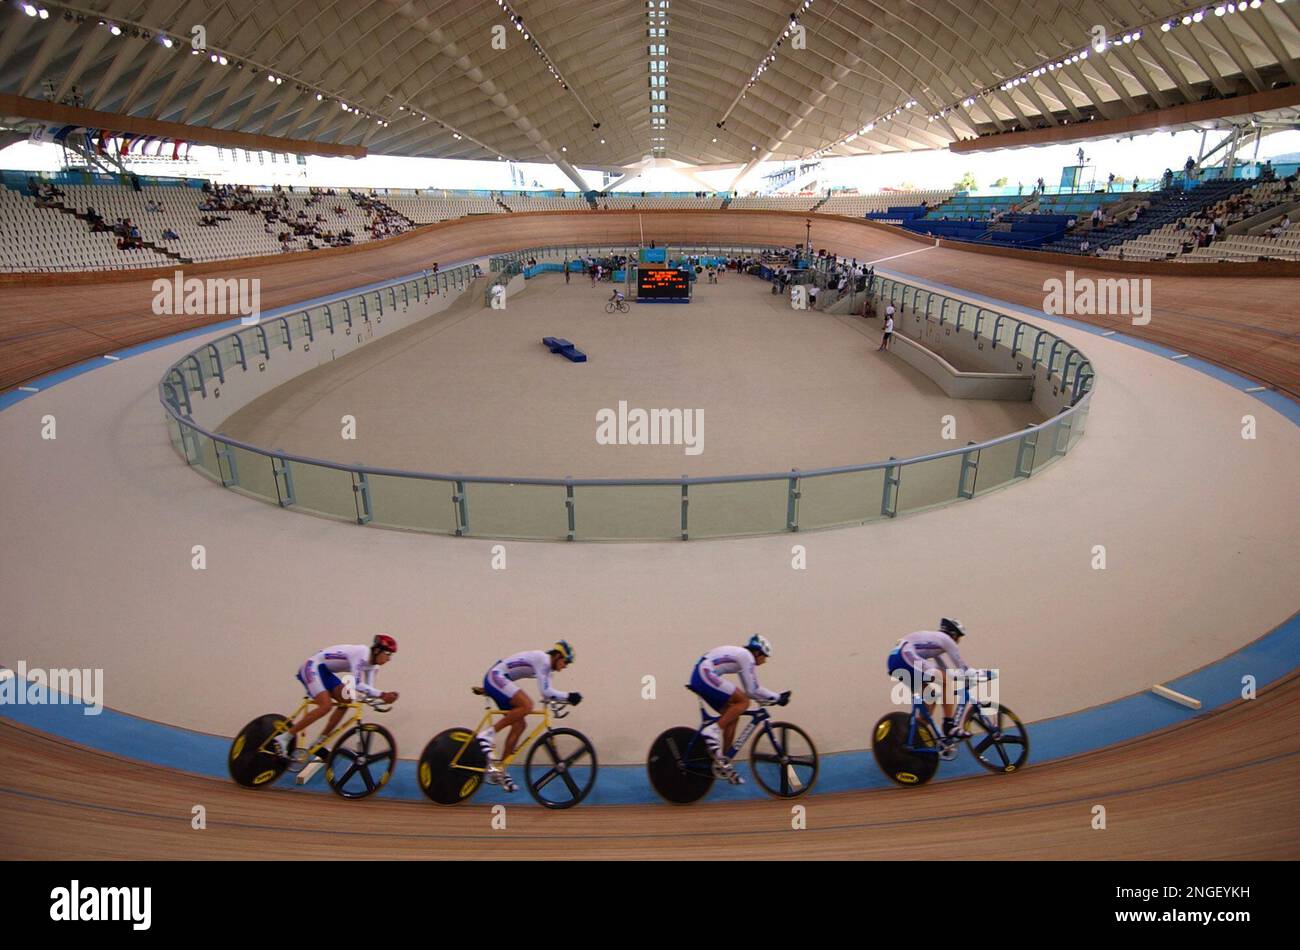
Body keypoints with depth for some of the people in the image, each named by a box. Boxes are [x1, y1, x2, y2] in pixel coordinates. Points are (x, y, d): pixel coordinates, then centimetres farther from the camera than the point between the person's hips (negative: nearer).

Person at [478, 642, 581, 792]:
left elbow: (547, 693, 14)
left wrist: (566, 698, 3)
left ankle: (499, 769, 9)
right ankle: (488, 734, -19)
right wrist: (568, 696, -18)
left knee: (519, 725, 4)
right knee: (526, 705, -28)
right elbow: (545, 692, -22)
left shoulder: (546, 665, 14)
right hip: (495, 677, -10)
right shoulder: (542, 660, -16)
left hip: (495, 681, 10)